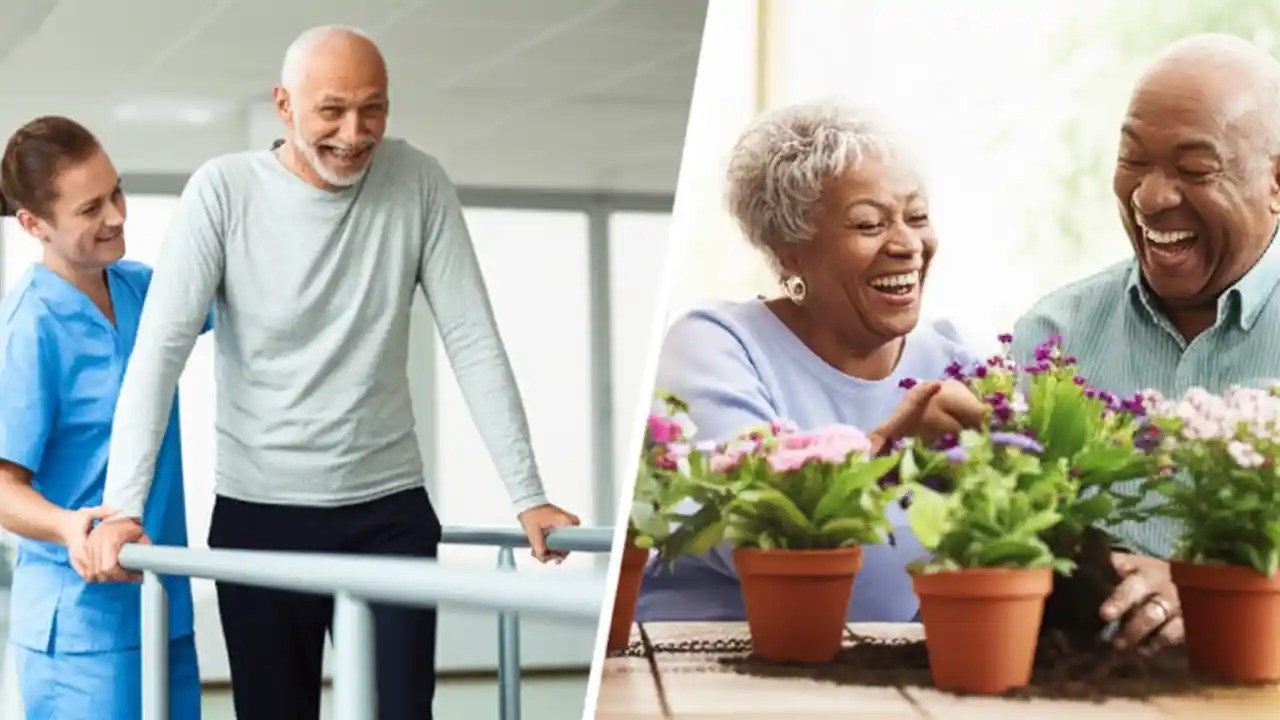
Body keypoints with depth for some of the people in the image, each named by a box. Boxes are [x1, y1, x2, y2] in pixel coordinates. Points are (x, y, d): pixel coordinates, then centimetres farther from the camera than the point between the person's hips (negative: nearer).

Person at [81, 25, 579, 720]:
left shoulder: (418, 183, -2)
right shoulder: (224, 190, -7)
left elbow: (474, 343, -1)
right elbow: (160, 347, -12)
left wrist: (528, 497, -7)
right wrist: (124, 506, -22)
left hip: (389, 512, 1)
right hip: (257, 514, -1)